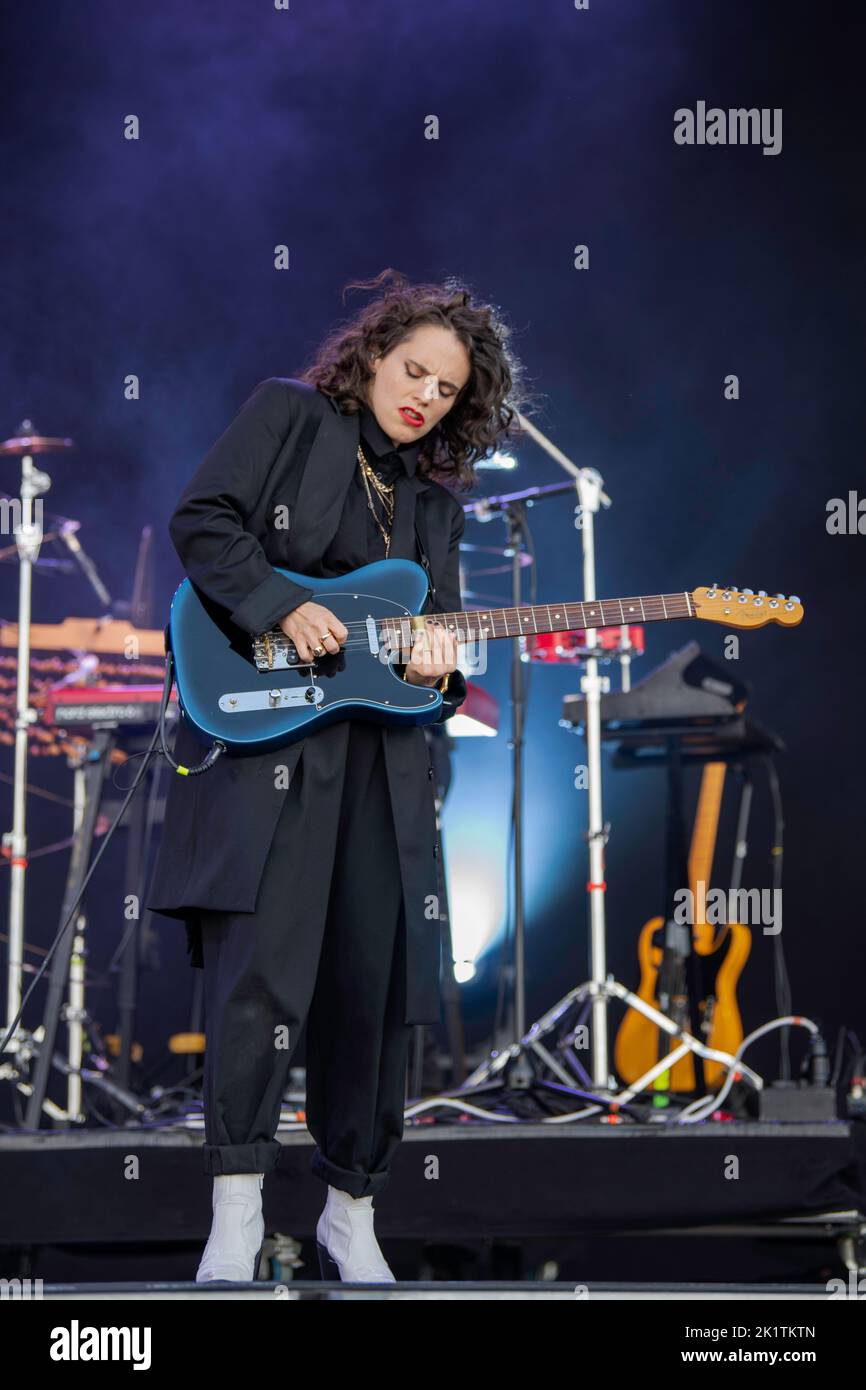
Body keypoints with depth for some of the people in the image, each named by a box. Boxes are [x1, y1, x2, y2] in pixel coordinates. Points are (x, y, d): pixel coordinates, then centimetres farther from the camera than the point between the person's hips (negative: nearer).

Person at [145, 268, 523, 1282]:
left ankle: (350, 1216, 15)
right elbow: (200, 520, -3)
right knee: (261, 963, -15)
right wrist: (285, 607, -13)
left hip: (378, 752, 6)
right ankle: (236, 1217, -11)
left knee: (377, 985, 3)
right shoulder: (289, 413, 7)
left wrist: (435, 663, -2)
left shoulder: (434, 499, 22)